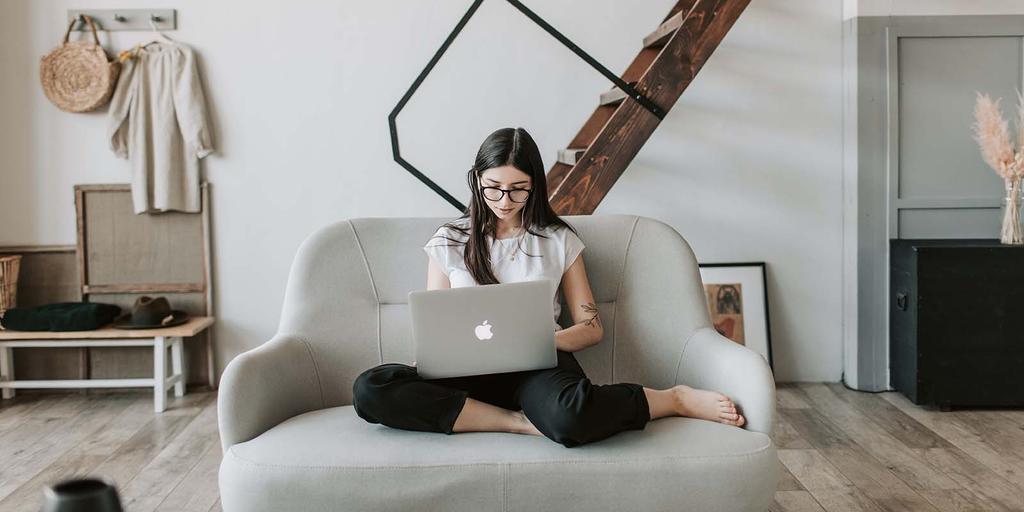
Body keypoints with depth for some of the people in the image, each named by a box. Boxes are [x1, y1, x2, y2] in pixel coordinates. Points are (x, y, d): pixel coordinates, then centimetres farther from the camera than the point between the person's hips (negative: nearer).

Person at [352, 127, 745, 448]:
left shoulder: (559, 240, 11)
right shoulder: (448, 242, 13)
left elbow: (592, 327, 10)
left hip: (539, 364, -2)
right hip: (471, 368, 2)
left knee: (569, 418, -42)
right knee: (370, 389, -30)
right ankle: (521, 422, -25)